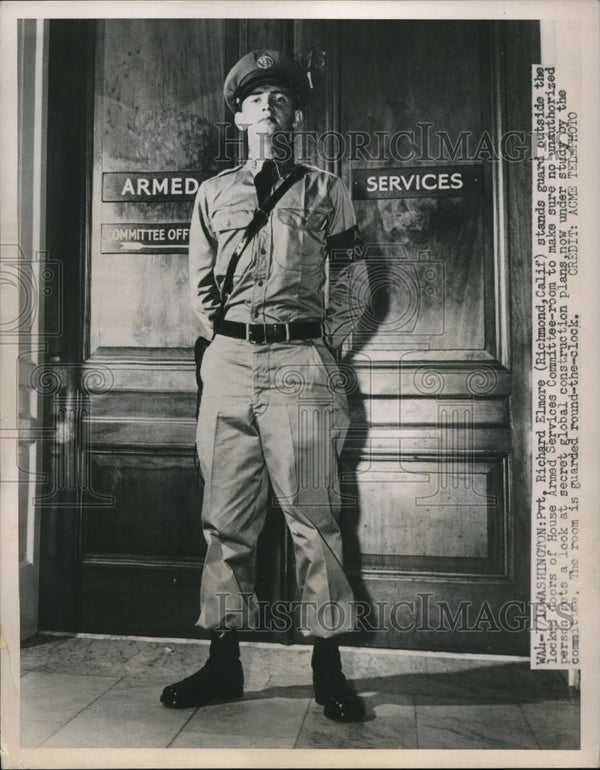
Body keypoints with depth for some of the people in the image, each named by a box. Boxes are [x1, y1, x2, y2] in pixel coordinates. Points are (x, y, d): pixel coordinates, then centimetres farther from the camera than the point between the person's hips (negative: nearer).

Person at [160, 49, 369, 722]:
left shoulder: (324, 190, 12)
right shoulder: (212, 193, 18)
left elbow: (351, 286, 12)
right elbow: (200, 285, 19)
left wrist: (325, 341, 4)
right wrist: (222, 339, 10)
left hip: (301, 363, -2)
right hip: (228, 363, 3)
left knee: (313, 521, -2)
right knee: (226, 521, 4)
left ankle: (327, 667, 10)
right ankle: (223, 661, 16)